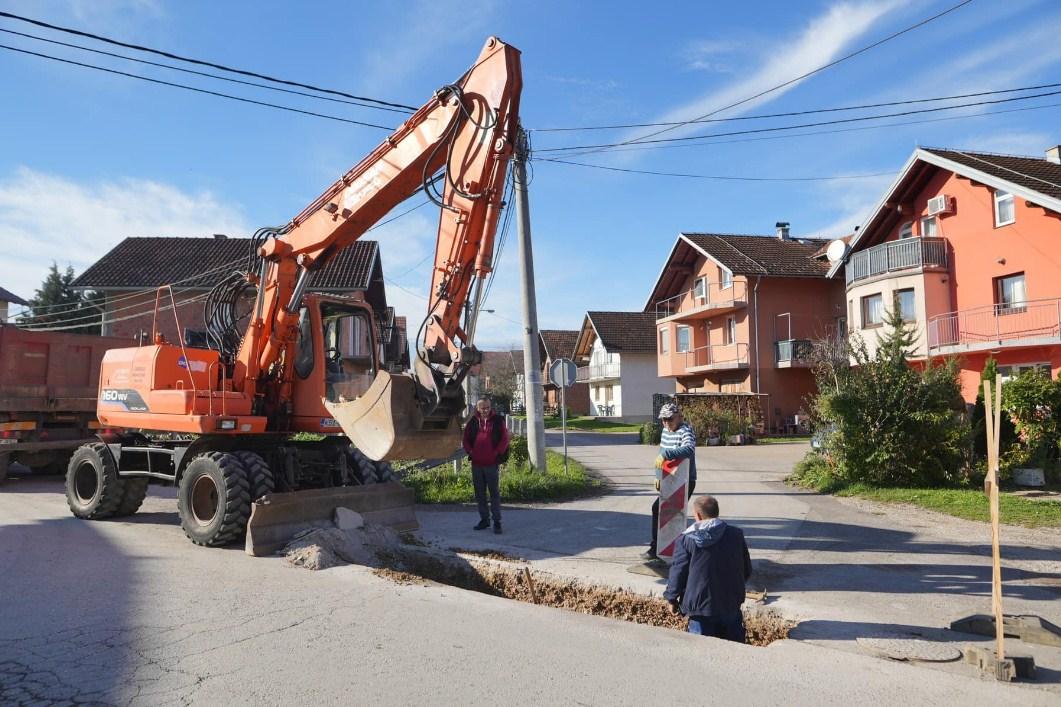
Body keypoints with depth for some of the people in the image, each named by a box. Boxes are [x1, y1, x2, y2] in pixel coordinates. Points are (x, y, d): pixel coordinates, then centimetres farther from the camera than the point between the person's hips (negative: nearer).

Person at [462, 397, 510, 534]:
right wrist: (470, 451, 1)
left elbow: (504, 439, -2)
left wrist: (497, 453, -8)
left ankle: (497, 521, 4)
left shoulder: (498, 421, -1)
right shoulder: (472, 422, 6)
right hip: (476, 464, 4)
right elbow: (466, 439, 13)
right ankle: (484, 519, 21)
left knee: (494, 492, -2)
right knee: (480, 493, 11)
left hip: (492, 463, -3)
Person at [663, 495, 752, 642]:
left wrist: (672, 598, 11)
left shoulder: (686, 540, -9)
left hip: (701, 606, -2)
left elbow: (678, 573, -5)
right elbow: (747, 571, 9)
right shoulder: (736, 534, 0)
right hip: (732, 605, 3)